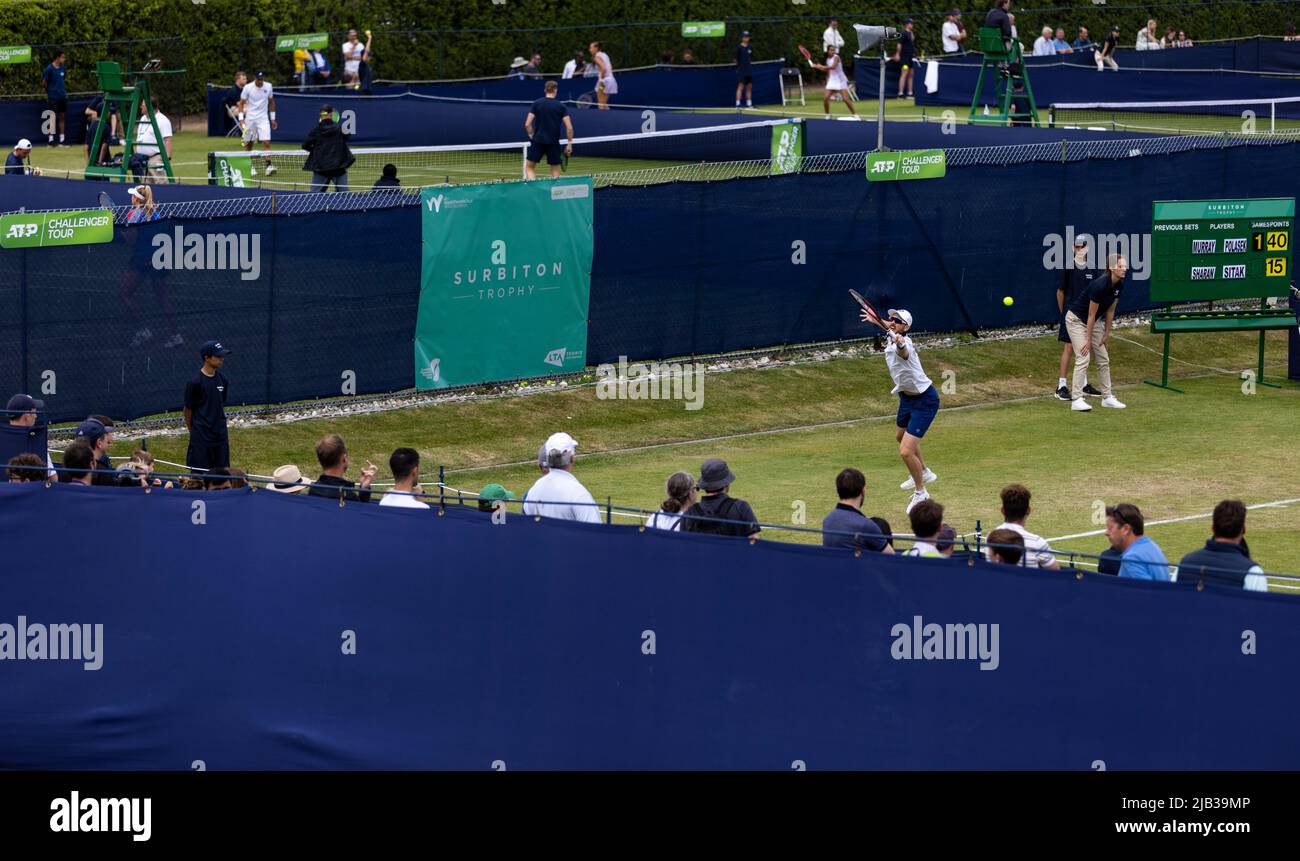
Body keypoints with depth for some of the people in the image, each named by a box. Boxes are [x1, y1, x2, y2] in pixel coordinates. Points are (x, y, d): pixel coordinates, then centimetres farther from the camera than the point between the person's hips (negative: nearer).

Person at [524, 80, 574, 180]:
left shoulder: (537, 104, 0)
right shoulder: (561, 106, 0)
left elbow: (527, 124, -4)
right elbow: (569, 127, -6)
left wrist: (531, 135, 12)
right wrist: (569, 144, 4)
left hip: (538, 141, 0)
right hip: (554, 142, 1)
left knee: (529, 167, 7)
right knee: (555, 169, 10)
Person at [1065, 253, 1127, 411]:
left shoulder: (1119, 285, -7)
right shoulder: (1100, 285, -30)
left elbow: (1110, 311, 4)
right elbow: (1091, 314, -24)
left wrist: (1107, 334, 6)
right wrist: (1088, 340, -19)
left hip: (1093, 321, 8)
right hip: (1076, 319, -8)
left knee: (1104, 359, 8)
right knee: (1083, 358, -16)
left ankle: (1107, 397, 16)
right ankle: (1076, 400, -16)